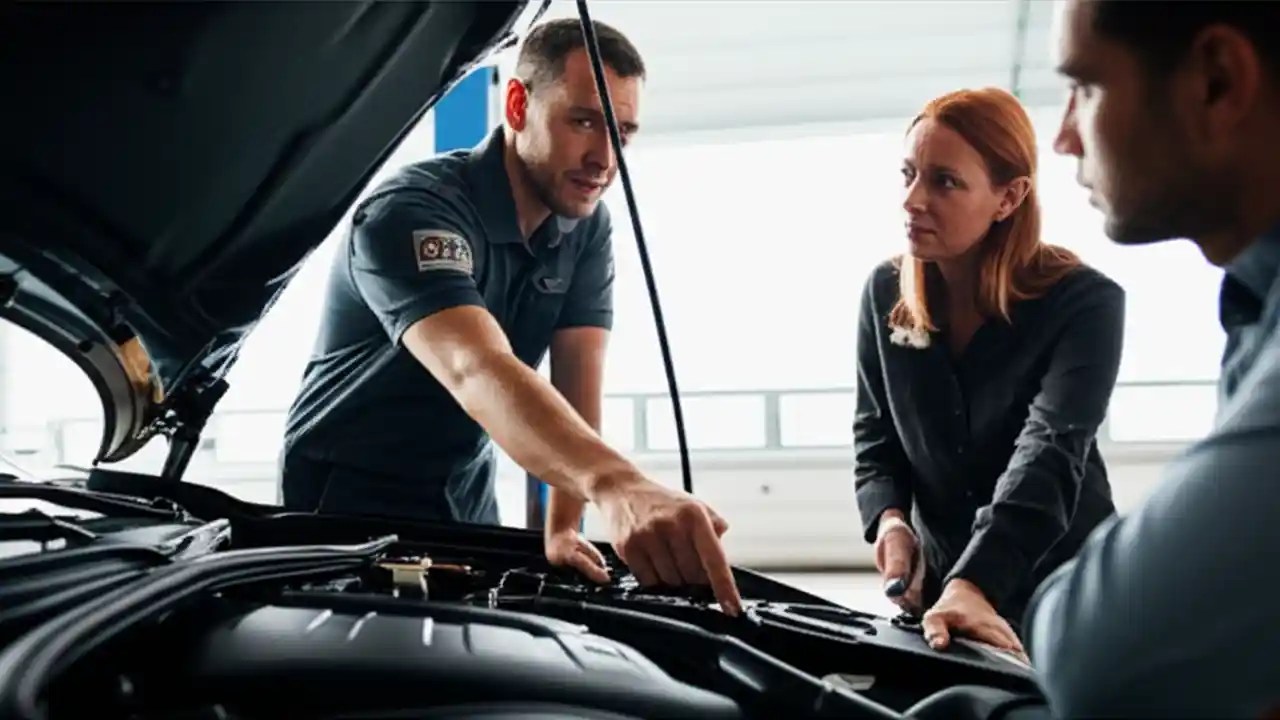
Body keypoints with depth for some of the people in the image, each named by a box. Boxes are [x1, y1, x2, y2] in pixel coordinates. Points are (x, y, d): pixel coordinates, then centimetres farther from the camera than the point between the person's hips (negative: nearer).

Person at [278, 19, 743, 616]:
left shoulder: (589, 227, -5)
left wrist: (563, 524, -27)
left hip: (467, 499, 6)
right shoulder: (410, 212, -28)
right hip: (350, 495, -6)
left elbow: (577, 378, -13)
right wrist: (615, 486, -62)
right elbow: (477, 371, -46)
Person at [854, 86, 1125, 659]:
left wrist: (972, 585, -46)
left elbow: (1049, 455, -31)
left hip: (1063, 592, -4)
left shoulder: (1085, 302, -19)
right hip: (939, 582, 4)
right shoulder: (885, 292, -5)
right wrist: (889, 519, -19)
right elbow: (875, 434, 2)